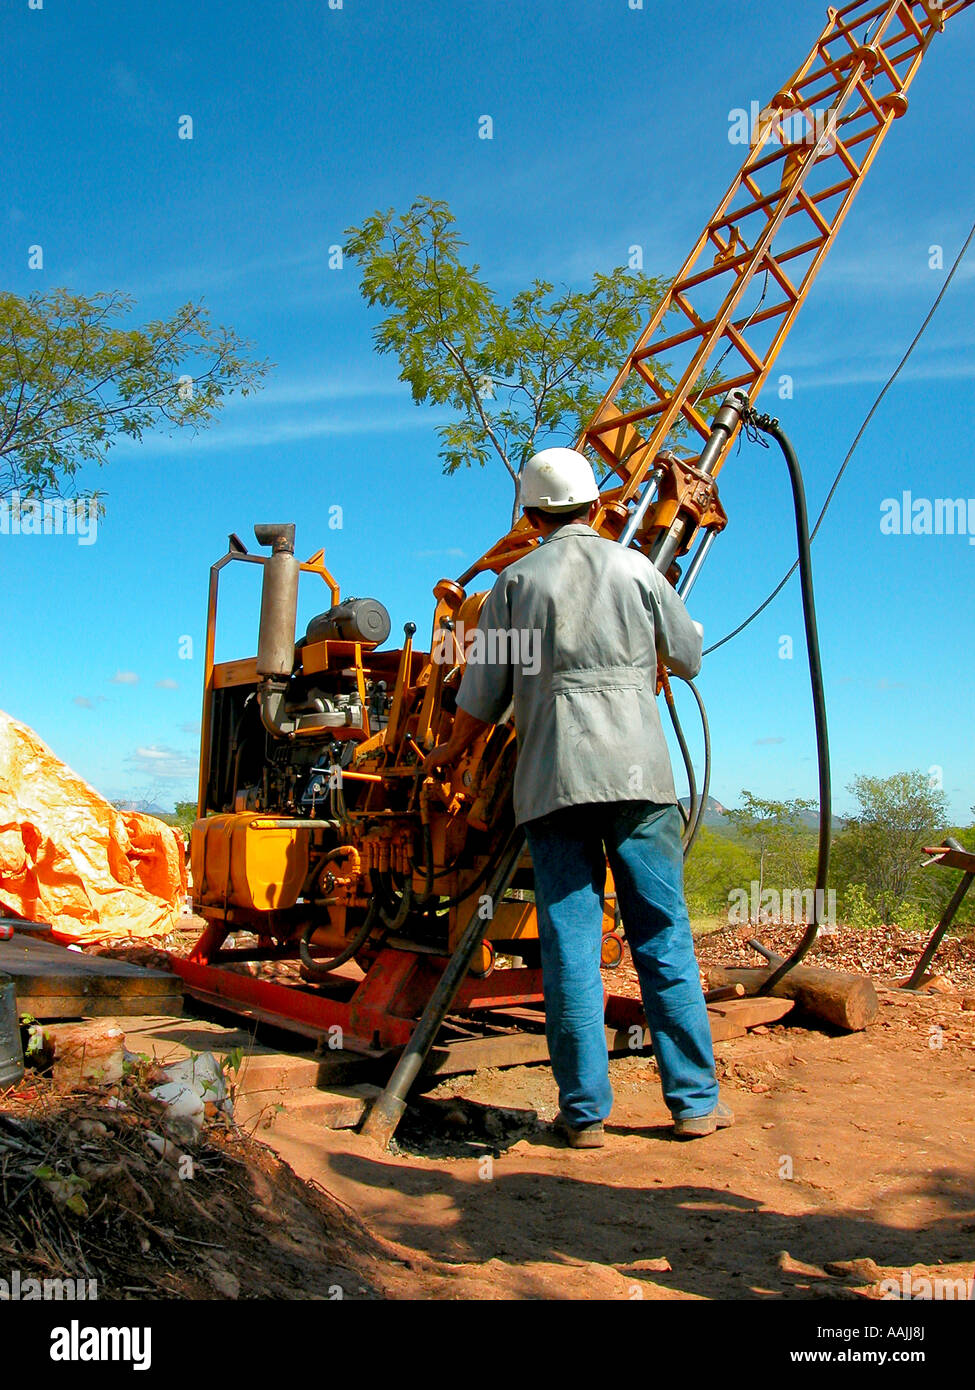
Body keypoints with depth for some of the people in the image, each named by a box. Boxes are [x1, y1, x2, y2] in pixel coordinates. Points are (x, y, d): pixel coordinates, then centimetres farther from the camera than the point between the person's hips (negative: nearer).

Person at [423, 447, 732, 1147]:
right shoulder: (636, 568, 8)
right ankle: (696, 1101, 12)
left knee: (570, 943, 2)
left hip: (553, 776, 0)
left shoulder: (517, 579, 8)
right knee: (664, 937, 6)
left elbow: (484, 694, 8)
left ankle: (585, 1111, 7)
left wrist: (450, 753, 24)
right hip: (637, 772, 0)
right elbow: (690, 658, 18)